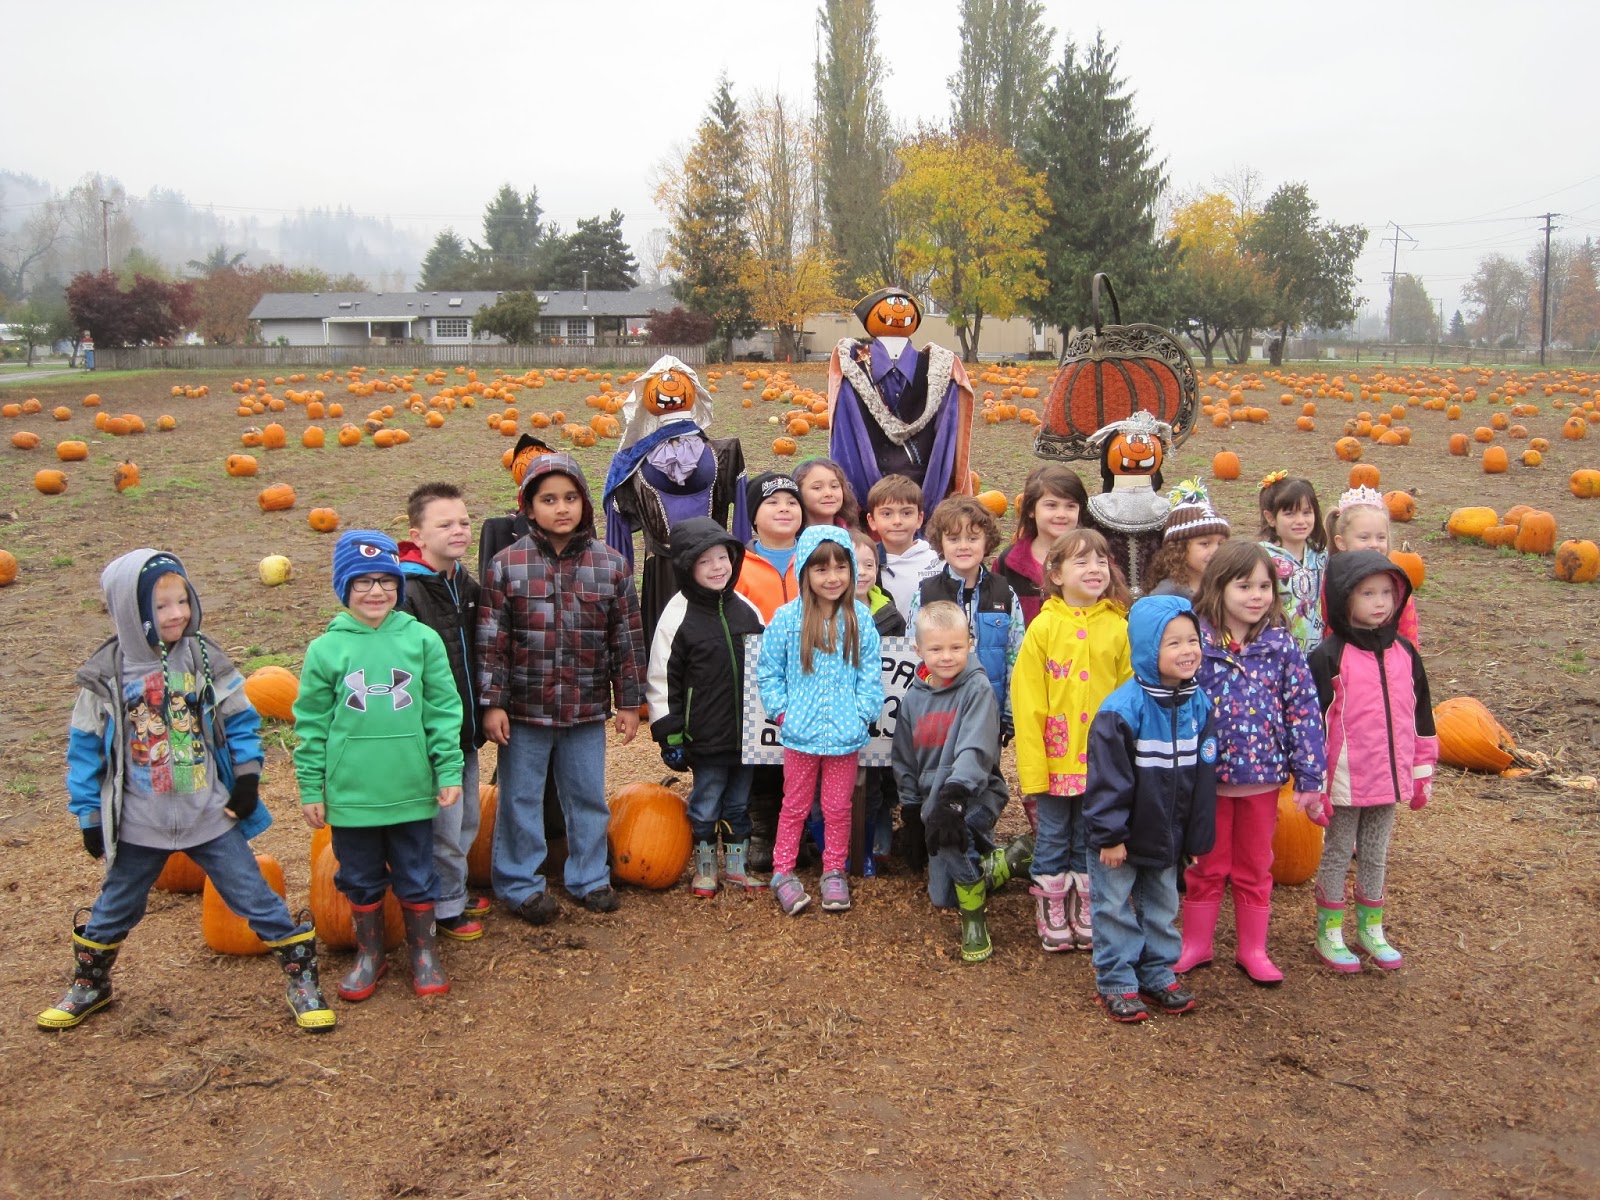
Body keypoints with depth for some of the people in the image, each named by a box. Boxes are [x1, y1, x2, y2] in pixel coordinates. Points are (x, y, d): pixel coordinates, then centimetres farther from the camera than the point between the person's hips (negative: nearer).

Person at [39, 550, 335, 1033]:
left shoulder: (205, 658, -6)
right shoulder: (107, 674, -7)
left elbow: (240, 720, 2)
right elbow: (86, 748, -1)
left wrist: (247, 778, -4)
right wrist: (89, 815, 1)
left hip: (212, 816, -1)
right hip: (139, 825, 1)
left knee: (255, 897, 2)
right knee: (115, 908, 20)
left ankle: (302, 978, 14)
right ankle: (89, 985, 44)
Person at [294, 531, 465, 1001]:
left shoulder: (422, 640, -5)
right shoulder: (326, 649, -3)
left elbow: (444, 711, -1)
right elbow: (311, 724, 2)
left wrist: (449, 772, -3)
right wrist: (310, 789, 3)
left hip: (411, 791, 0)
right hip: (350, 795, 1)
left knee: (417, 878, 13)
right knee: (361, 879, 16)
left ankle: (423, 951, 33)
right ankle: (369, 954, 36)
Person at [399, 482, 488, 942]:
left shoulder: (466, 584, 9)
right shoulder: (406, 593, -19)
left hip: (467, 730, 8)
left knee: (467, 820, 19)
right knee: (444, 827, 3)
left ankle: (455, 891, 36)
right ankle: (446, 906, 21)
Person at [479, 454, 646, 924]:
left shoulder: (611, 565, -1)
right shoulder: (507, 564, -5)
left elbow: (627, 639, 3)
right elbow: (490, 639, -5)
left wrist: (629, 701, 3)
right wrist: (491, 703, -7)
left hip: (587, 709, 2)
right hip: (523, 708, -1)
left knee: (589, 797, 14)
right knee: (520, 798, 10)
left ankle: (589, 877, 32)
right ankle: (520, 882, 28)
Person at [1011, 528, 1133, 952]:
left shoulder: (1118, 627, -2)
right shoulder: (1043, 627, -7)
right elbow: (1028, 704, -6)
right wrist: (1033, 769, -9)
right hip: (1056, 760, -1)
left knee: (1091, 842, 15)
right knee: (1053, 841, 11)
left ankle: (1086, 920, 29)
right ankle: (1052, 921, 25)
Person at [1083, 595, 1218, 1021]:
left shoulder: (1199, 704, -1)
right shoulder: (1123, 709, -23)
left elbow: (1204, 775, 7)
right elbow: (1108, 779, -21)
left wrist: (1198, 837, 9)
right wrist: (1109, 835, -18)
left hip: (1167, 837, 6)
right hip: (1122, 838, -6)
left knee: (1161, 908, 19)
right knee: (1115, 909, 8)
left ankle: (1158, 974, 34)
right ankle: (1115, 982, 20)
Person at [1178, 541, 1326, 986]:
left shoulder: (1281, 645, -5)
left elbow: (1304, 711, -3)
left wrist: (1308, 776, -5)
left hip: (1263, 774, 2)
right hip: (1208, 774, -1)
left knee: (1255, 867, 16)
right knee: (1207, 865, 14)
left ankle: (1253, 949, 30)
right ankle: (1196, 945, 28)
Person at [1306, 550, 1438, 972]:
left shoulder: (1404, 652, 3)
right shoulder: (1328, 656, -14)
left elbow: (1420, 716, 11)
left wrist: (1422, 774, 13)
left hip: (1389, 779, 5)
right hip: (1344, 782, -5)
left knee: (1376, 855, 18)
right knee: (1337, 855, 9)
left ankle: (1371, 929, 33)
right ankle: (1329, 935, 21)